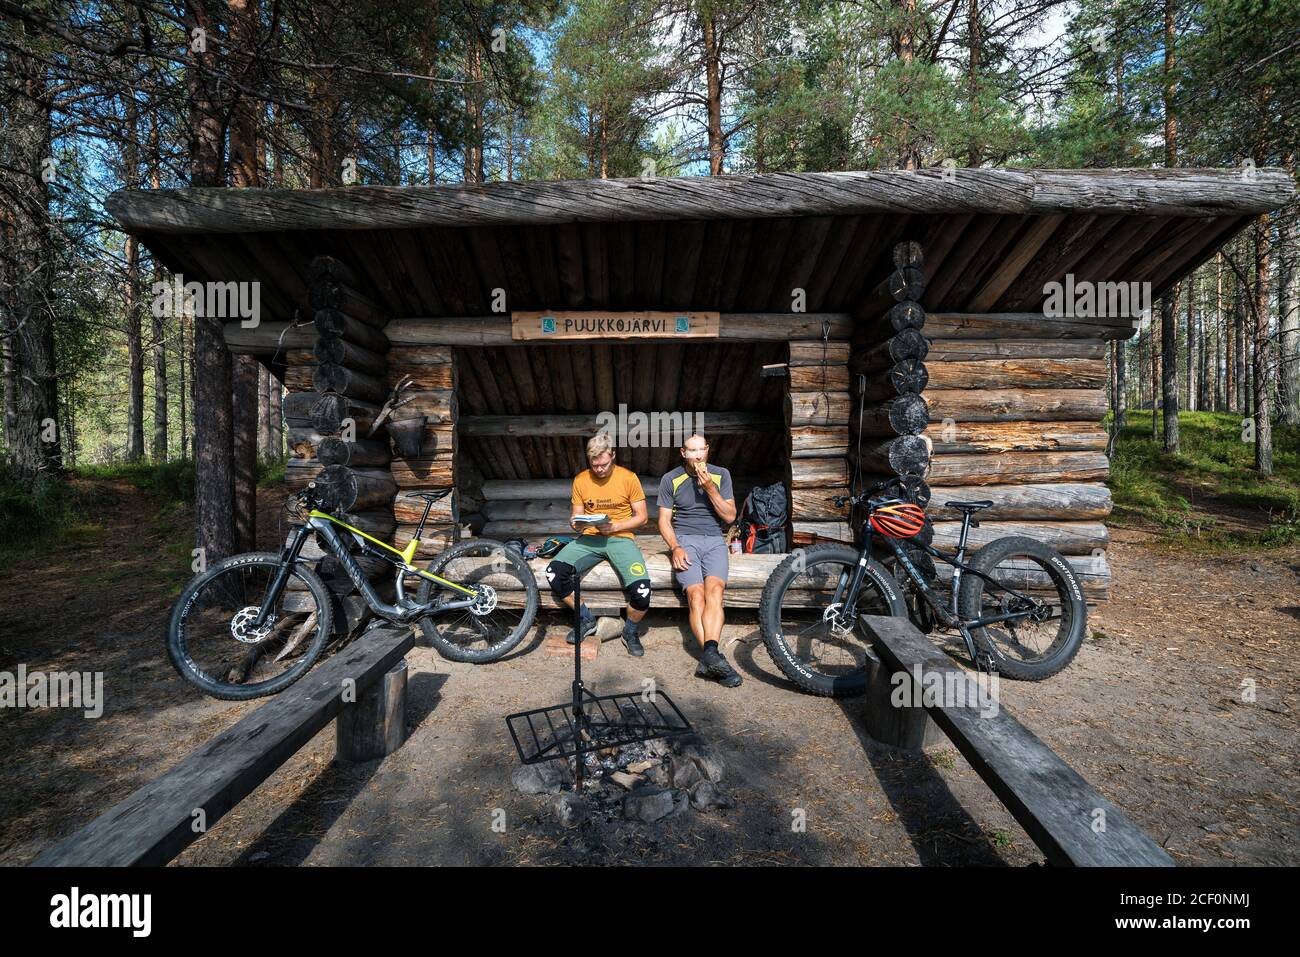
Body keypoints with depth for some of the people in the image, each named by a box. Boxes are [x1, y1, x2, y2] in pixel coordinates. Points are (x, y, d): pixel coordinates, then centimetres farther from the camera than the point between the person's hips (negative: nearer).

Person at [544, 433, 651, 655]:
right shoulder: (581, 480, 6)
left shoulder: (628, 477, -2)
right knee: (554, 572, -23)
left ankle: (630, 632, 7)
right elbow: (575, 516, 11)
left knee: (641, 589, -28)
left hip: (620, 538, -3)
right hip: (589, 538, 3)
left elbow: (641, 517, 1)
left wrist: (615, 526, -15)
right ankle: (586, 620, 3)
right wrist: (575, 523, -14)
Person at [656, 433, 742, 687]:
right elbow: (664, 520, 6)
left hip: (715, 540, 1)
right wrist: (676, 548, -11)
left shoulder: (721, 475, 10)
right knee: (696, 593, -25)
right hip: (685, 540, -1)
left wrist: (710, 487, -7)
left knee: (714, 589, -27)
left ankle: (709, 656, -38)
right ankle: (713, 657, -29)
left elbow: (730, 516, 5)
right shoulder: (670, 479, 8)